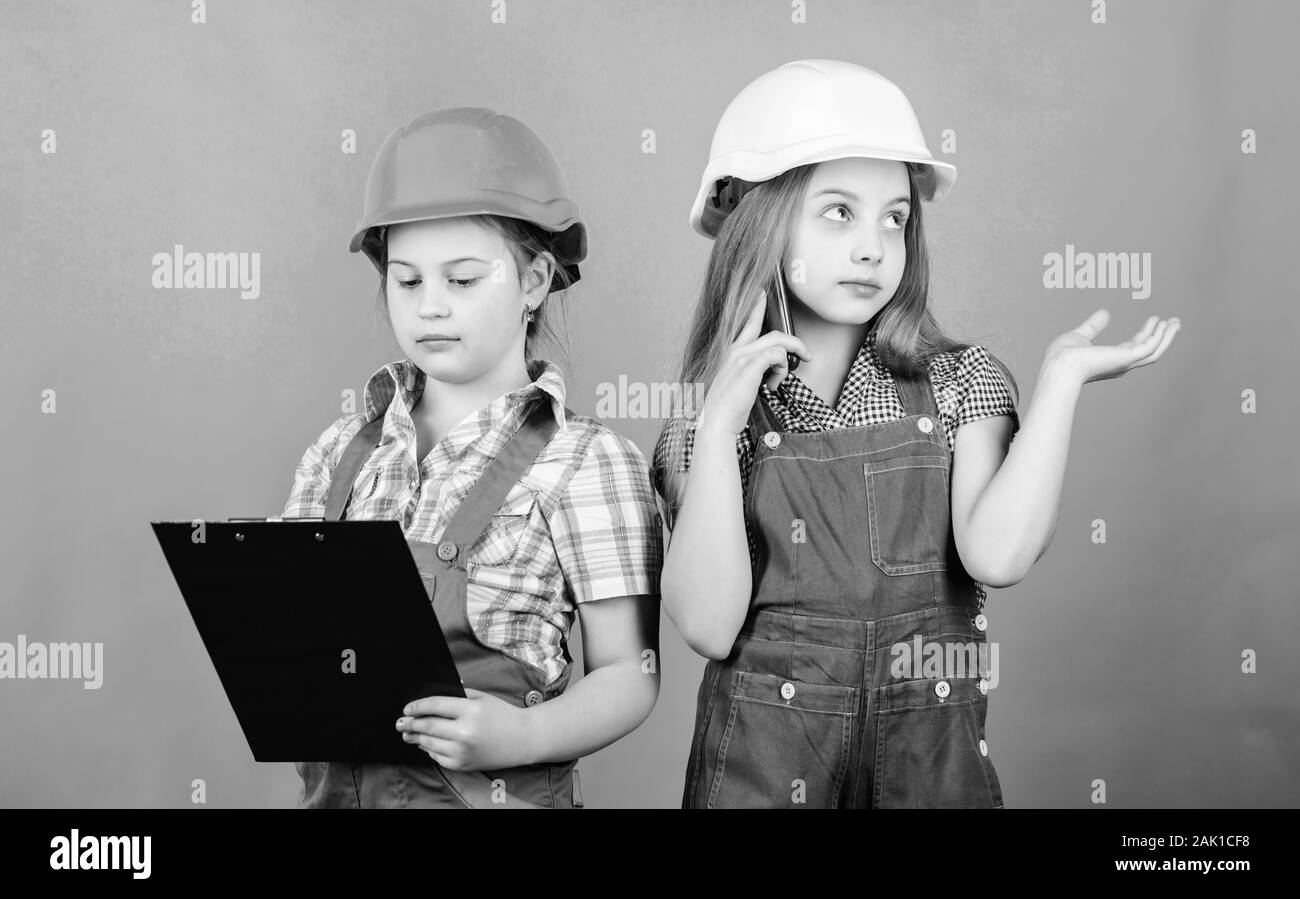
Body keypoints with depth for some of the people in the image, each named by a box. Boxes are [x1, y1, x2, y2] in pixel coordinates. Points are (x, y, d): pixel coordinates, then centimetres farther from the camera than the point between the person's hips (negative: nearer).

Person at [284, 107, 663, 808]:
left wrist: (523, 736, -25)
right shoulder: (342, 451, 4)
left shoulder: (587, 463, -9)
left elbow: (628, 675, -9)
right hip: (337, 783, 4)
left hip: (493, 793, -4)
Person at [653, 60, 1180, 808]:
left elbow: (998, 555, -18)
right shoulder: (708, 417, -2)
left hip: (931, 759, 1)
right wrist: (720, 430, -17)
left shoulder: (961, 383, -2)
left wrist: (1062, 376, -14)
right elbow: (710, 627, -13)